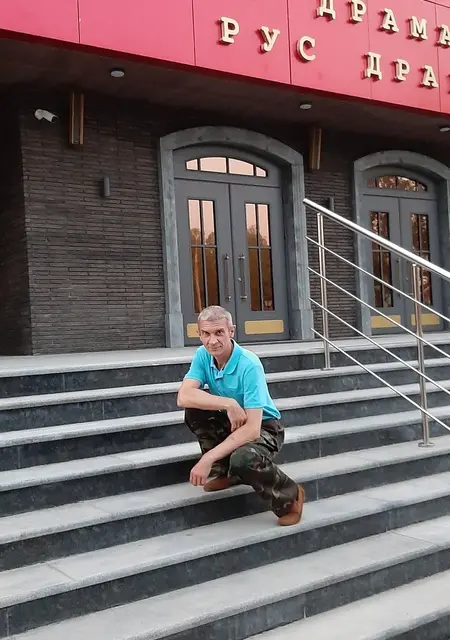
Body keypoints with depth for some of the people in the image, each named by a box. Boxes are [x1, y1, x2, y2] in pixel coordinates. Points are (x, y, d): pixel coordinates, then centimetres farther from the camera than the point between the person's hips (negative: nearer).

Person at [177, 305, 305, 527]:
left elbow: (252, 429, -33)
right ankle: (223, 471, -2)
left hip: (262, 427, -6)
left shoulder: (249, 365, -28)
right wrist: (228, 404, -35)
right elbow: (184, 396, -25)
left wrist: (208, 458, -38)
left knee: (242, 459, -37)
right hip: (232, 423, 6)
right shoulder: (203, 355, -10)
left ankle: (289, 496, -6)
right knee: (194, 407, -20)